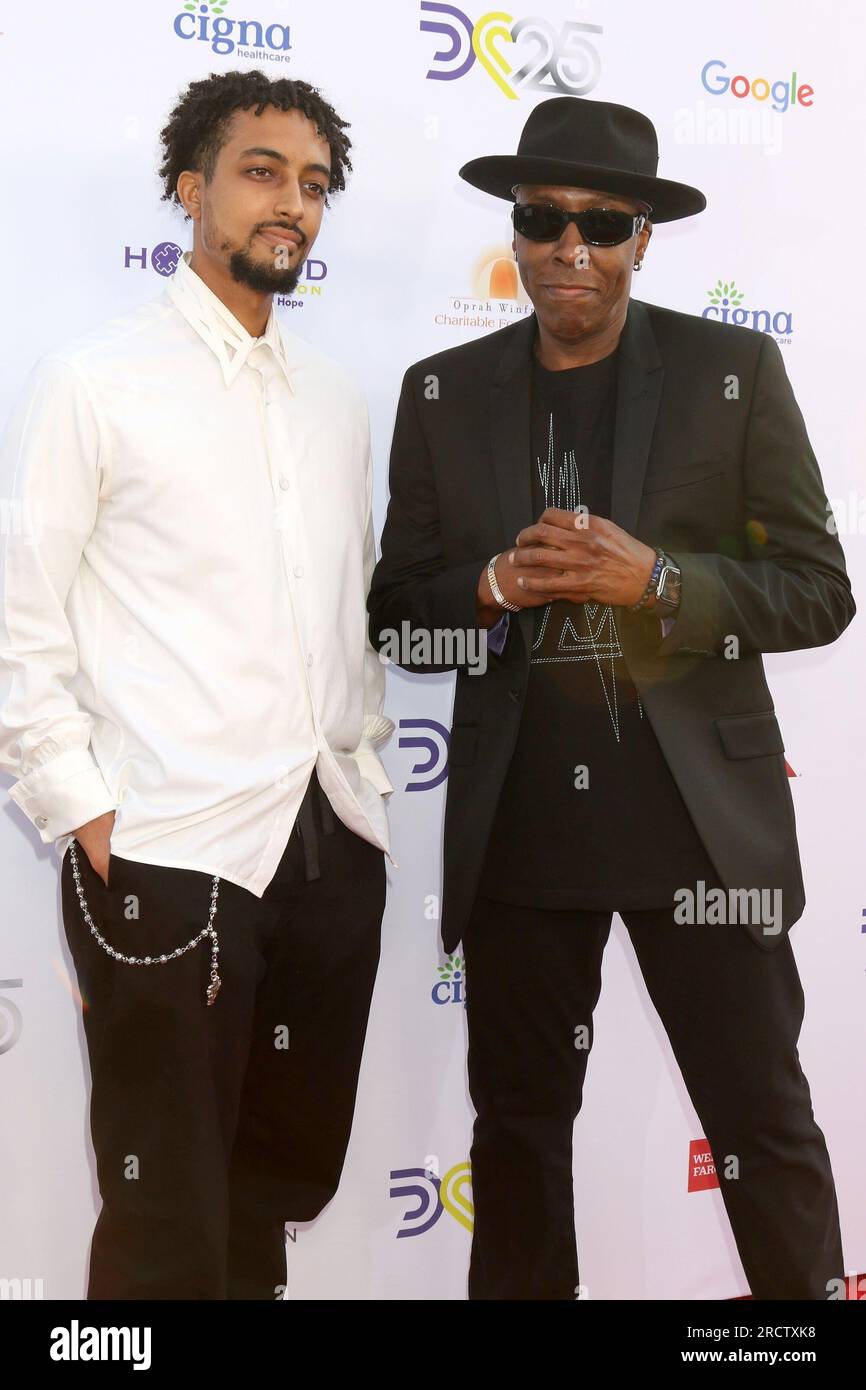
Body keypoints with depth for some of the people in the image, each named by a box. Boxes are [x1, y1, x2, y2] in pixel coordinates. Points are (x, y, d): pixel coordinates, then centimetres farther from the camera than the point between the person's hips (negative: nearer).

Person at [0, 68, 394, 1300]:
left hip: (334, 840, 6)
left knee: (292, 1176, 17)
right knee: (169, 1221, 5)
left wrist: (366, 771, 12)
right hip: (166, 852, -5)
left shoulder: (335, 394, 14)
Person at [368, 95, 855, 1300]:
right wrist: (497, 587, -13)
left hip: (699, 811, -2)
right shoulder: (443, 393, 6)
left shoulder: (734, 371, 0)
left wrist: (658, 579, -18)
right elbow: (398, 611, 8)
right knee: (518, 1120, 16)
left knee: (764, 1126, 8)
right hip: (517, 822, 2)